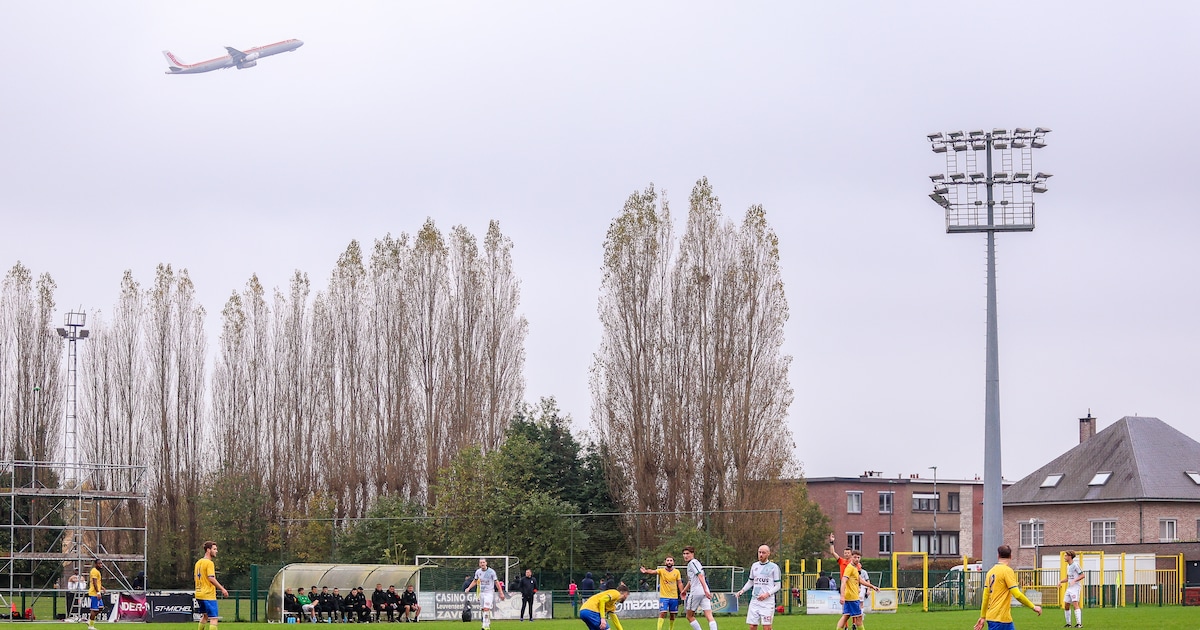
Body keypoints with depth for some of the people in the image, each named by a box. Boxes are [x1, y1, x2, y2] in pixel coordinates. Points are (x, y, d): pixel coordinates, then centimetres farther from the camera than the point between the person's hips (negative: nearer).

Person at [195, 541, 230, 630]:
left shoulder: (198, 562, 12)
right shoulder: (209, 563, -14)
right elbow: (211, 578, -21)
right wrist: (222, 589, -16)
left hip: (199, 594, 9)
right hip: (208, 595, -9)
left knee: (205, 616, 24)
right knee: (213, 618, -7)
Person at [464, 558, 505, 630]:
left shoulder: (491, 571, -8)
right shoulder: (478, 572, 4)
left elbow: (497, 582, -3)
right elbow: (475, 581, 21)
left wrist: (501, 593, -3)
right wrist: (468, 588, 10)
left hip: (489, 592, -5)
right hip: (481, 593, 5)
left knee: (486, 609, -17)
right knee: (482, 610, 4)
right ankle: (488, 623, 19)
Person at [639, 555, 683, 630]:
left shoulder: (676, 572, 3)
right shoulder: (661, 570, -5)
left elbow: (679, 583, 7)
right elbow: (653, 571, -23)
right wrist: (646, 571, -45)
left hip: (674, 597, 3)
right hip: (664, 596, -3)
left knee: (673, 615, 10)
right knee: (662, 613, -13)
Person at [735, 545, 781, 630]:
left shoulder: (774, 567, -1)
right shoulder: (754, 566, 14)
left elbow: (777, 586, -1)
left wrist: (767, 594, -15)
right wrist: (742, 590, 6)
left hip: (767, 602, -5)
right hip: (754, 601, 5)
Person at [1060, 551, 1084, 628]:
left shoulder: (1075, 565, -10)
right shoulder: (1068, 566, 17)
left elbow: (1082, 575, -12)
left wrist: (1074, 580, -23)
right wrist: (1061, 581, 9)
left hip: (1075, 587, -9)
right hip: (1069, 588, 9)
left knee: (1075, 603, -20)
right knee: (1066, 606, 8)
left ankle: (1079, 623, -25)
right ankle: (1068, 623, 16)